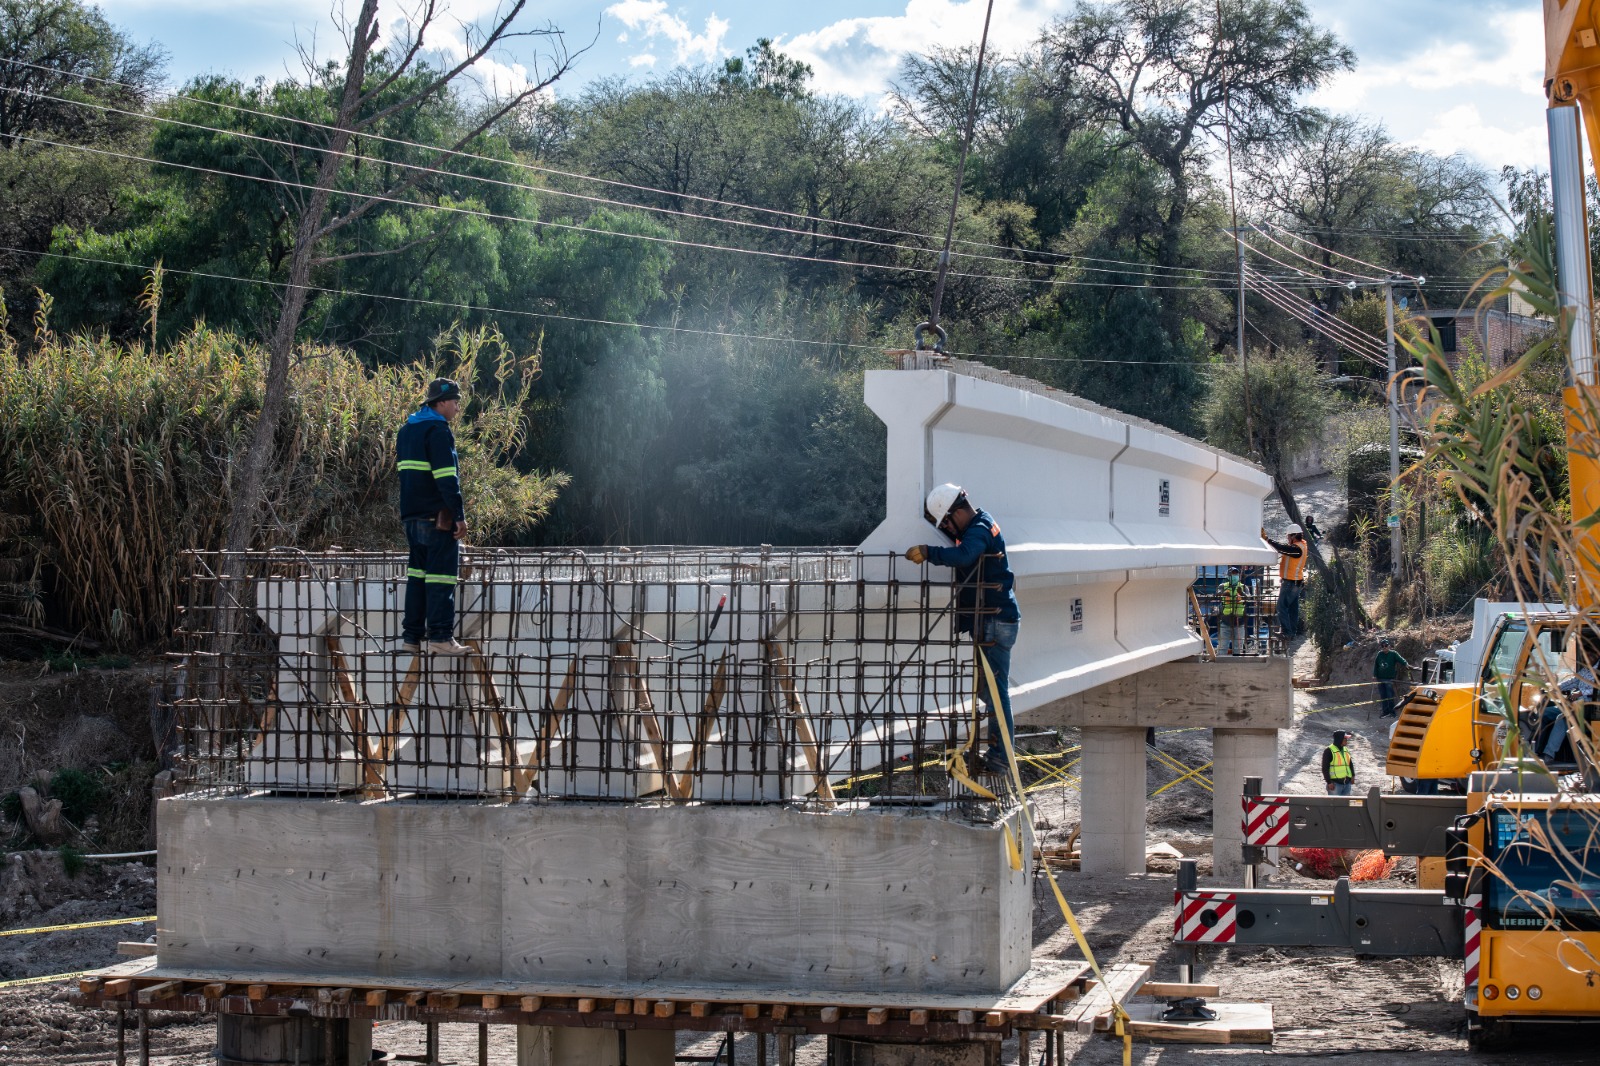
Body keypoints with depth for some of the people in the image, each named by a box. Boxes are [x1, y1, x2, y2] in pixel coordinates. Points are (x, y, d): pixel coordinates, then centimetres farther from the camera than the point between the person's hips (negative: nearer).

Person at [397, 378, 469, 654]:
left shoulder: (407, 429, 16)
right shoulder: (438, 430, -13)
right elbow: (446, 477, -19)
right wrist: (459, 515, -18)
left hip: (412, 516, 9)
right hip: (438, 516, -9)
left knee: (417, 574, 13)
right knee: (441, 576, -6)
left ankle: (411, 636, 13)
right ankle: (440, 637, -8)